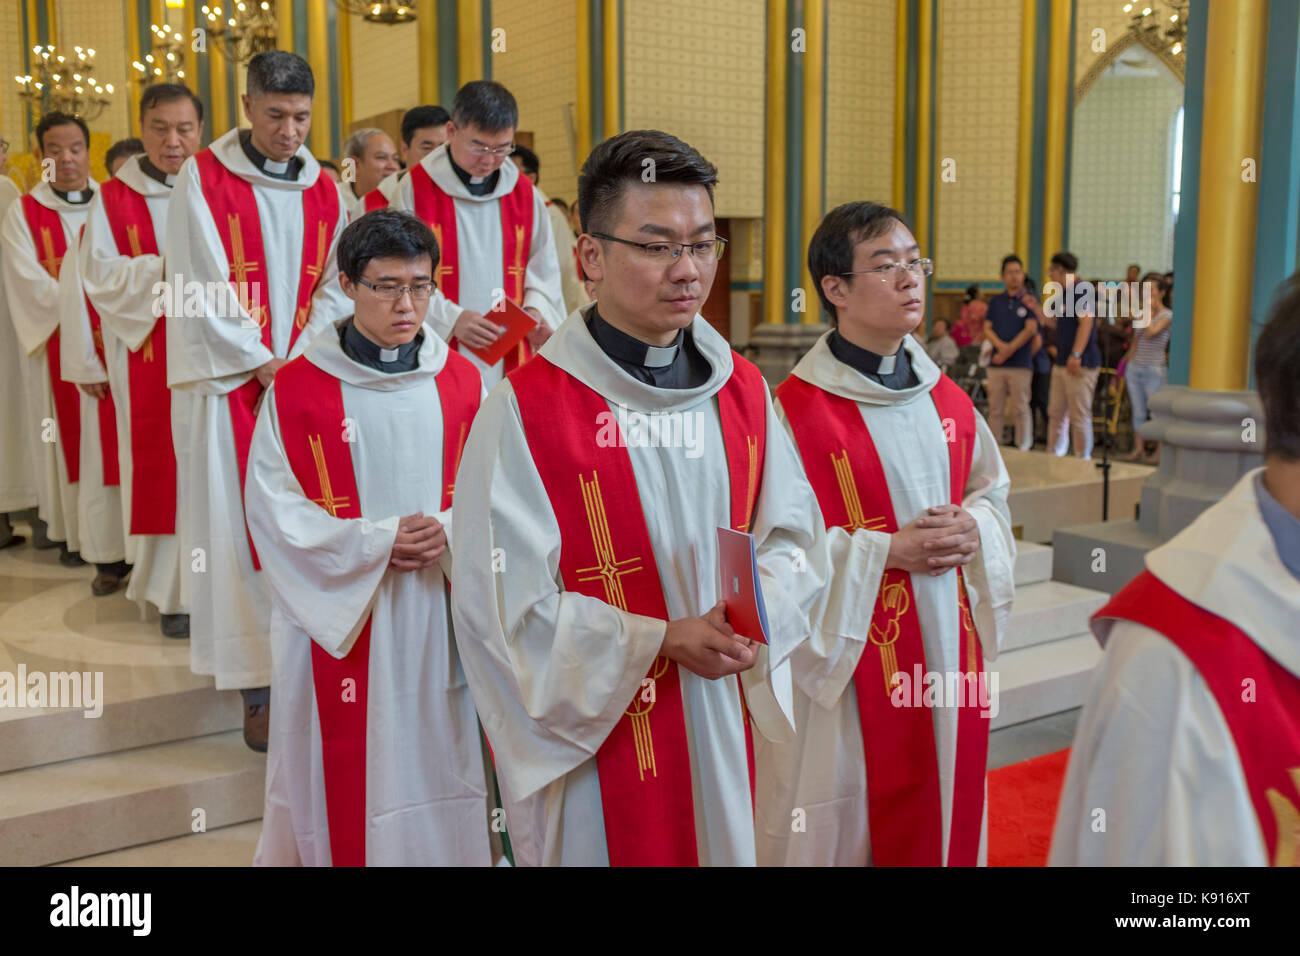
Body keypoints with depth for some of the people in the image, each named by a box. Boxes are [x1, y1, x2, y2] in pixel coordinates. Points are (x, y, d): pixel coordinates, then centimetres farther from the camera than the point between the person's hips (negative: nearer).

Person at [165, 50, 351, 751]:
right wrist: (261, 363, -10)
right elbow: (203, 287, -8)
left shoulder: (322, 191, 10)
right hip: (231, 383, -4)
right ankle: (257, 685, 3)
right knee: (240, 526, -3)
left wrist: (303, 361, -6)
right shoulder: (203, 180, -3)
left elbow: (333, 288, 9)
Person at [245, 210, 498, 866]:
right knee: (341, 777, 7)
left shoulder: (462, 382, 4)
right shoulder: (296, 389, -4)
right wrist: (378, 542, -16)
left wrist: (448, 534, -15)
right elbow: (273, 508, -7)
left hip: (440, 617, 2)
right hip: (335, 616, -2)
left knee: (436, 759, 8)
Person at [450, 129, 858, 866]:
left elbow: (792, 531, 5)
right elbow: (507, 603, -16)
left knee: (723, 845, 21)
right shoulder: (526, 409, -16)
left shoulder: (742, 389, 2)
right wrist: (660, 641, -21)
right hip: (591, 734, -5)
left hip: (718, 727, 5)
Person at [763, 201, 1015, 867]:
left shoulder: (946, 399, 6)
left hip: (947, 646, 6)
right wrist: (887, 550, -20)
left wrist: (974, 529, -5)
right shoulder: (798, 411, -15)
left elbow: (991, 488, 17)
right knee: (843, 824, 7)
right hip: (847, 656, -6)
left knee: (944, 803, 18)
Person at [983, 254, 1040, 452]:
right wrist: (1001, 346, -11)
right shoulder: (996, 301, 13)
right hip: (996, 363, 3)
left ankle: (1023, 448, 2)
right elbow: (987, 328, 7)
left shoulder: (1029, 300, 3)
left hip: (1021, 363, -3)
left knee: (1020, 409, -3)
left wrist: (1009, 350, -13)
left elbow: (1031, 329, -6)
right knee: (995, 409, 4)